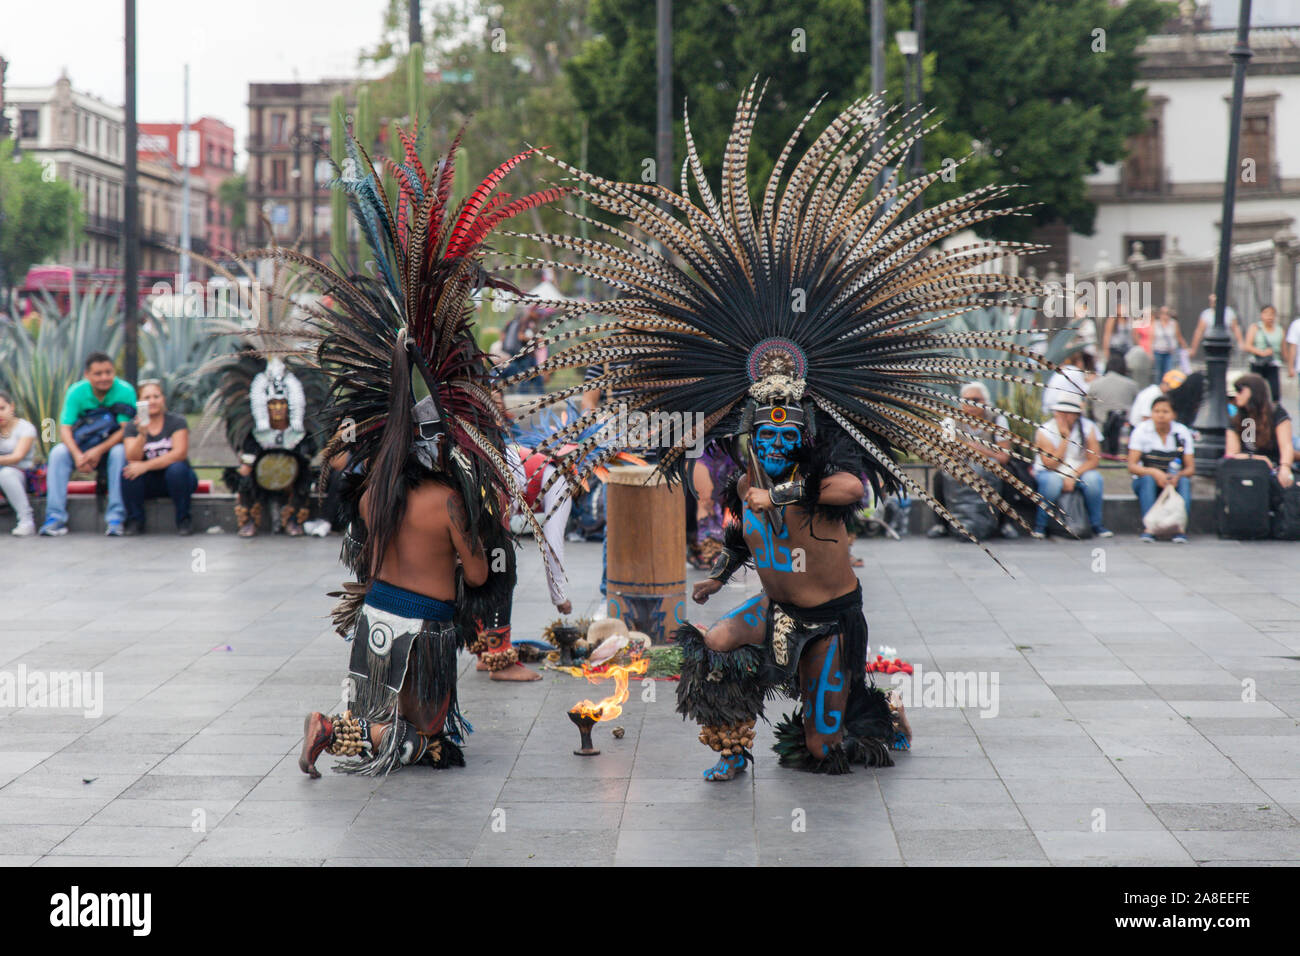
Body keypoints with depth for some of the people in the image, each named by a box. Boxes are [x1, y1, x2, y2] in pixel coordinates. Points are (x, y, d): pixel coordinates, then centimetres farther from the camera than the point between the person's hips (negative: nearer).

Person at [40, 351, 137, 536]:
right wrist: (77, 455, -33)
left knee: (120, 452, -34)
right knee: (58, 452, -24)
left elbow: (126, 429, -20)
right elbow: (65, 429, -14)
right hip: (81, 446, 2)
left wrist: (99, 450, -33)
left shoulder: (125, 391, -15)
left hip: (112, 444, -2)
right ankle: (55, 518, -25)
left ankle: (115, 518, -33)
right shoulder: (76, 392, -8)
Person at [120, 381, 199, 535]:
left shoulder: (176, 421, -3)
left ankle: (183, 519, -15)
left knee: (176, 468, -34)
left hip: (174, 479, -2)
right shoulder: (132, 427, 3)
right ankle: (135, 520, -9)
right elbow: (132, 458, -11)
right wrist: (142, 434, -29)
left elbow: (180, 453, -17)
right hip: (149, 484, 2)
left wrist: (146, 466, -24)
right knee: (128, 471, -26)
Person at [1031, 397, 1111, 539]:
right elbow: (1051, 464, -21)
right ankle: (1040, 524, -18)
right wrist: (1065, 437, -26)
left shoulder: (1088, 427, -7)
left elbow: (1094, 459, -11)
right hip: (1050, 472, -2)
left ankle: (1096, 524, -12)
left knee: (1094, 478, -29)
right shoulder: (1045, 430, -13)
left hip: (1078, 472, 2)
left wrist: (1073, 476, -24)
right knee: (1052, 481, -36)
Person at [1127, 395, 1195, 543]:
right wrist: (1155, 473, -33)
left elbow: (1191, 468, -7)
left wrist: (1178, 475, -30)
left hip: (1174, 482, 1)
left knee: (1184, 481, -30)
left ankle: (1181, 527, -38)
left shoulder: (1182, 432, -4)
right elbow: (1132, 466, -15)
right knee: (1148, 479, -33)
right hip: (1146, 483, -1)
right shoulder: (1141, 430, -9)